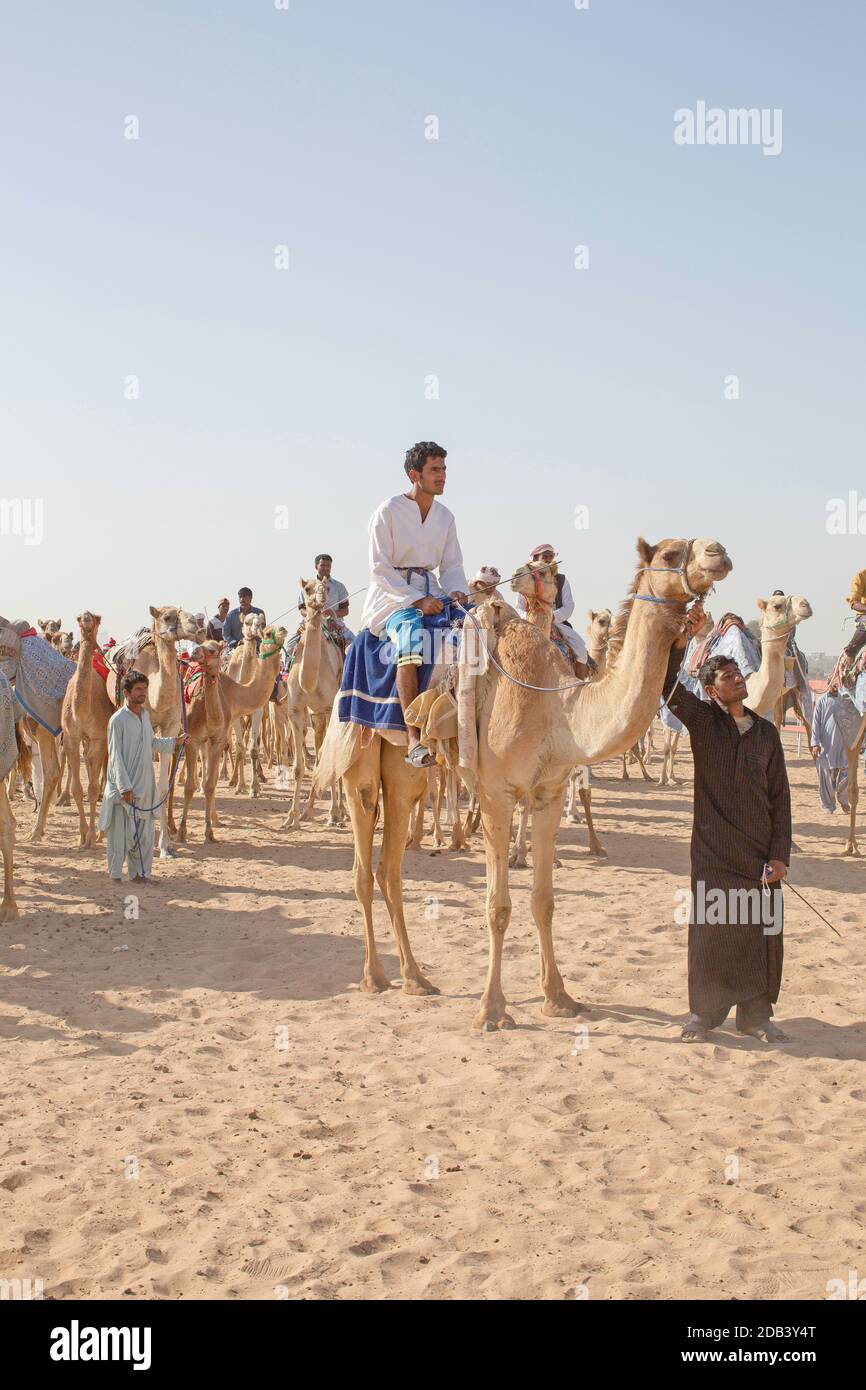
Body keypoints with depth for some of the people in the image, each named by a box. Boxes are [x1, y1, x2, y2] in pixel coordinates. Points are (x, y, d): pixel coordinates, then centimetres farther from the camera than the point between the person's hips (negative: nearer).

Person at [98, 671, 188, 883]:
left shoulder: (145, 715, 9)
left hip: (144, 785, 7)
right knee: (121, 833, -1)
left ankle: (139, 873, 21)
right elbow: (116, 756, -14)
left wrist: (174, 742, 12)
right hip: (124, 788, -7)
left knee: (144, 833, 11)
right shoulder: (118, 720, -13)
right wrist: (125, 787, -17)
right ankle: (115, 876, 9)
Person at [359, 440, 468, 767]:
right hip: (394, 596, -6)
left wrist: (457, 591, -8)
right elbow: (380, 569, -10)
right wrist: (416, 600, -20)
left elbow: (452, 566, 14)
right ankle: (413, 740, -40)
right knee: (412, 636, -35)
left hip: (430, 592, 6)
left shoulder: (445, 516, 11)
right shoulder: (388, 512, -7)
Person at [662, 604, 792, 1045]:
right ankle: (703, 1013, 15)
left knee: (761, 932, 6)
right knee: (710, 931, 1)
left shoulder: (766, 732, 8)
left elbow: (779, 796, 8)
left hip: (760, 852, 3)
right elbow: (668, 689, -19)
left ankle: (755, 1014, 20)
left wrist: (780, 853, 1)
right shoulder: (702, 720, 0)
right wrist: (678, 644, -31)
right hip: (714, 851, -3)